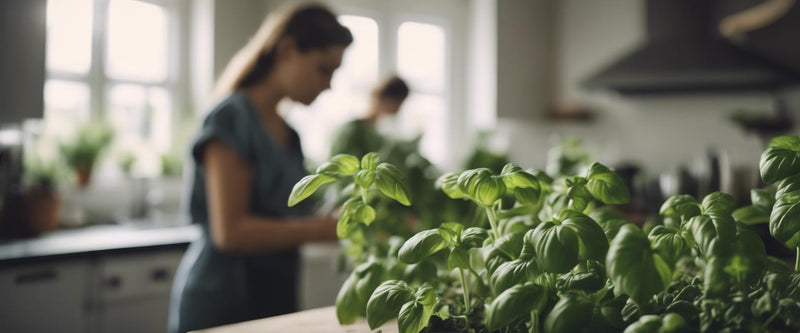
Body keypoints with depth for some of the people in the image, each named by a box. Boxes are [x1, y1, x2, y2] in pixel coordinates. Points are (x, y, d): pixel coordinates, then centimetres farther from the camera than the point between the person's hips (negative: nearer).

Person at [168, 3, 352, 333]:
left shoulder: (286, 133, 11)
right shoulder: (233, 117, -12)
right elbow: (230, 231, -19)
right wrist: (325, 228, -19)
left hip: (274, 298, 8)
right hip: (223, 303, -7)